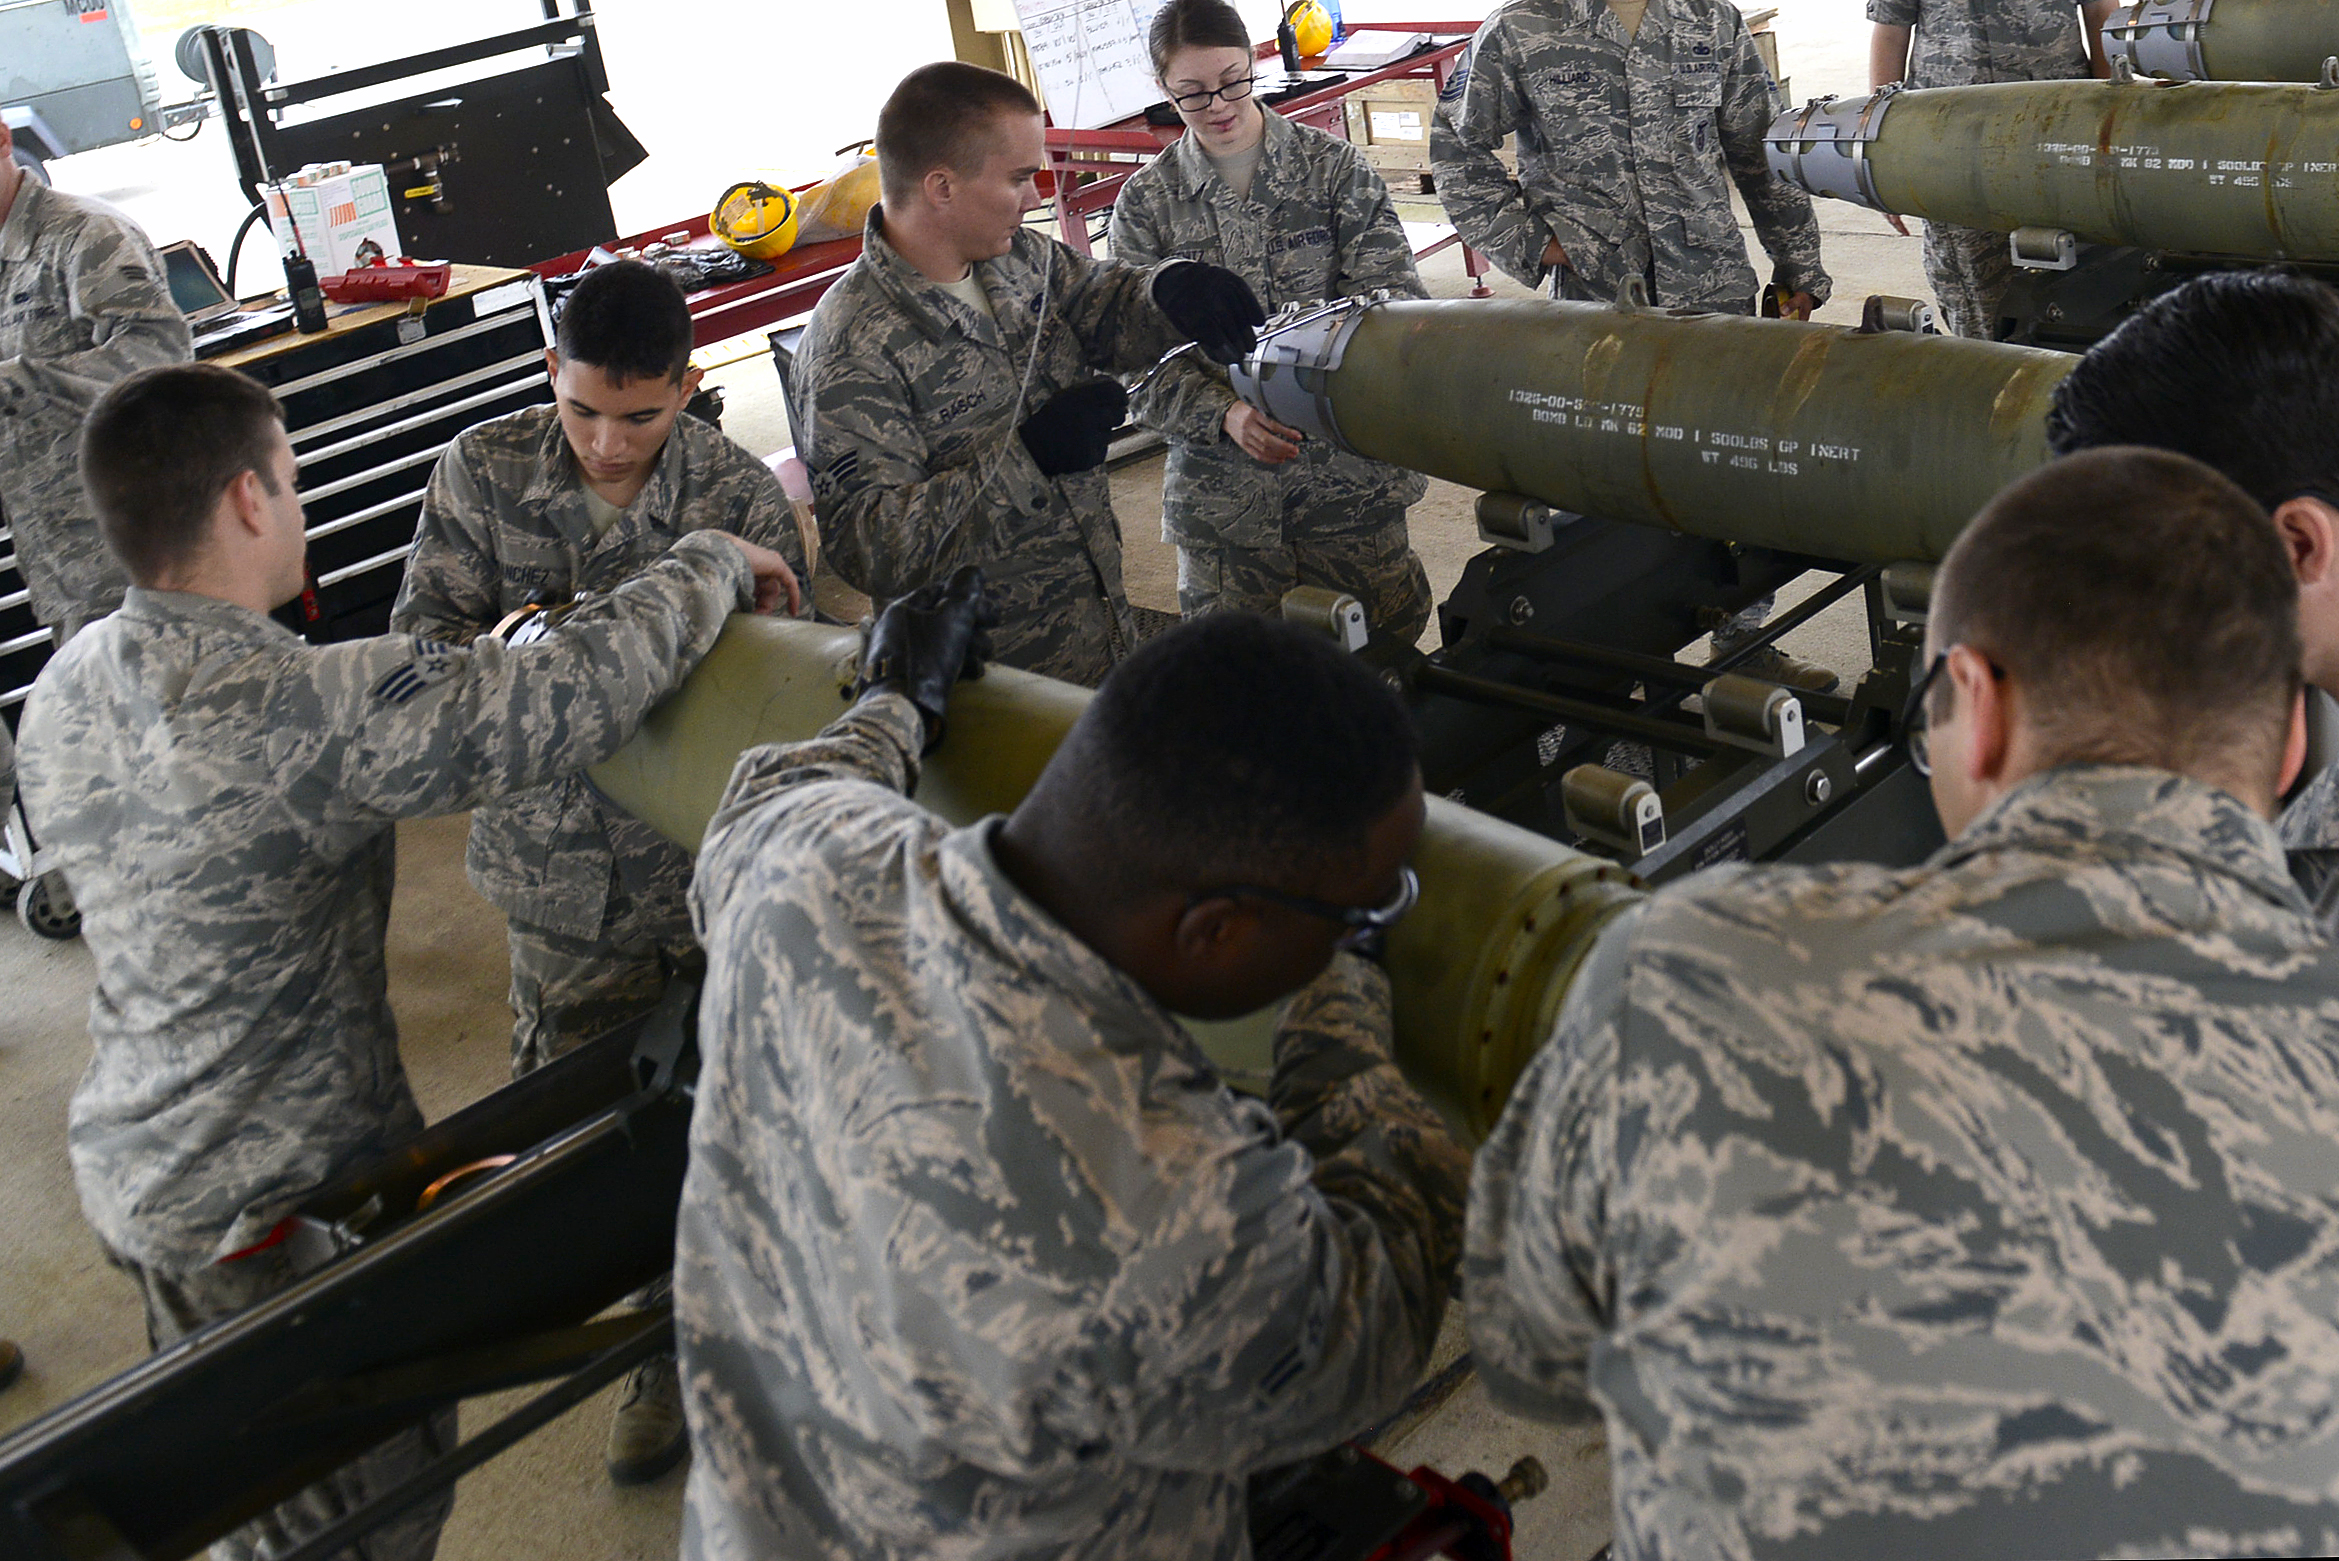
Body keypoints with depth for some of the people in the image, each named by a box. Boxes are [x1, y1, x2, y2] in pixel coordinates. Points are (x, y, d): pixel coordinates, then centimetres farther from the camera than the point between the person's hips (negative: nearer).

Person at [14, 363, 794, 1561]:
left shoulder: (65, 690, -2)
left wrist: (481, 673, 7)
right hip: (284, 1197, -8)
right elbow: (582, 692, -30)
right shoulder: (308, 710, -30)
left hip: (123, 1161, 8)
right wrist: (714, 563, -12)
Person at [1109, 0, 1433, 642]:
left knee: (1393, 630, 6)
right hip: (1219, 481, 0)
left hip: (1344, 461, 0)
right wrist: (1225, 414, -22)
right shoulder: (1146, 201, 2)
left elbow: (1391, 290, -7)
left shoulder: (1334, 165, 2)